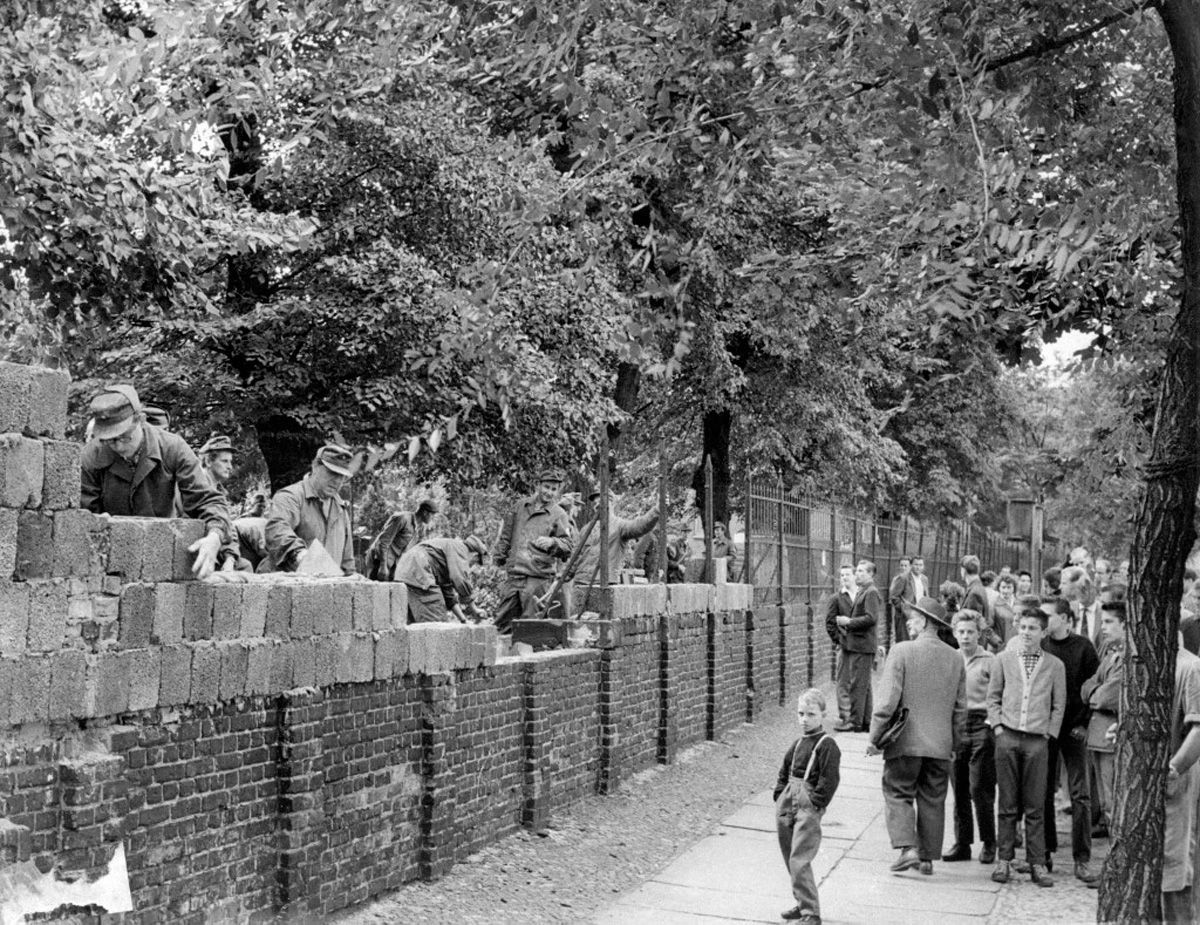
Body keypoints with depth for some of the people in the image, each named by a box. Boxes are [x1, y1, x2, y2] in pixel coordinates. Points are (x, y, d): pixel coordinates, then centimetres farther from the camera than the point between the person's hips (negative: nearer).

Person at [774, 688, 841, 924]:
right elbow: (784, 773, 22)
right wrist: (780, 796, 11)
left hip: (808, 809, -8)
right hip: (787, 806, 8)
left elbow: (829, 780, -13)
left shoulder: (827, 745, -8)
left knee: (799, 861, -12)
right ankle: (803, 903, 28)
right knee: (790, 859, 14)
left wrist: (815, 805, -15)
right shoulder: (797, 744, 13)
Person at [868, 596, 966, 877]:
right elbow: (960, 707, 9)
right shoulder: (955, 658, 4)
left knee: (898, 794, 7)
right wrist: (956, 742, 19)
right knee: (933, 800, 12)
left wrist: (875, 737, -8)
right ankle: (927, 857, 17)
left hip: (905, 741, -4)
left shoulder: (901, 651, -11)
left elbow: (888, 700, -14)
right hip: (940, 745, 4)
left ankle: (908, 848, -6)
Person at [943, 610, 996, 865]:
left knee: (980, 789, -6)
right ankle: (962, 843, 15)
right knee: (959, 789, 7)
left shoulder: (989, 661, -1)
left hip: (981, 725, -4)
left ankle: (989, 844, 7)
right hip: (953, 726, 4)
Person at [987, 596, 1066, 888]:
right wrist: (997, 725, 2)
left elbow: (1059, 705, 10)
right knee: (1008, 804, 3)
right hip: (1007, 737, 0)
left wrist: (1049, 732, 2)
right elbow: (993, 696, 12)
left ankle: (1037, 864, 8)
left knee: (1036, 807, 2)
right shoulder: (1004, 659, 7)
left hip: (1038, 741, 0)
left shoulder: (1055, 665, 5)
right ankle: (1004, 859, 10)